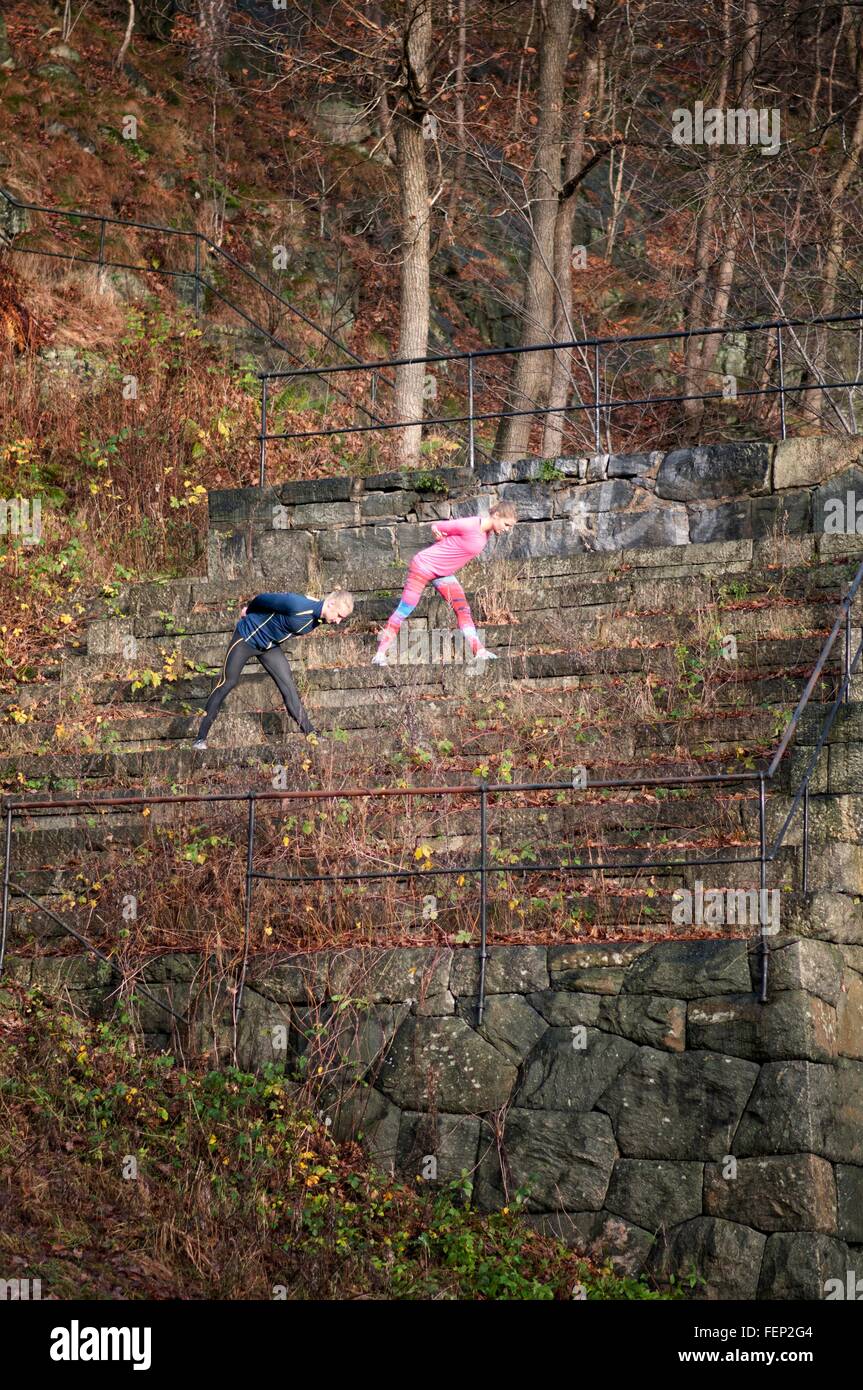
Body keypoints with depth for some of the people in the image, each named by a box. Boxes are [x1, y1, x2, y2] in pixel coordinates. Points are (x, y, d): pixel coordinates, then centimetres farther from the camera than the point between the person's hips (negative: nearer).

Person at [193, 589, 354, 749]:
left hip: (270, 646, 6)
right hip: (247, 637, -6)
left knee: (288, 686, -3)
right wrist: (248, 611, 0)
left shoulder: (321, 617, -11)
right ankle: (200, 739, 1)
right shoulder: (298, 606, -37)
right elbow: (263, 599, -20)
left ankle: (310, 734, -2)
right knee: (227, 684, -3)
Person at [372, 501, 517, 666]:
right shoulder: (469, 526, -26)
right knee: (404, 610, -6)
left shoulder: (487, 531, 0)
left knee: (463, 609, -1)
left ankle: (479, 651, -3)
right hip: (424, 565, -8)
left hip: (443, 573, 8)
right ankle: (380, 654, -2)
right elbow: (436, 526, -12)